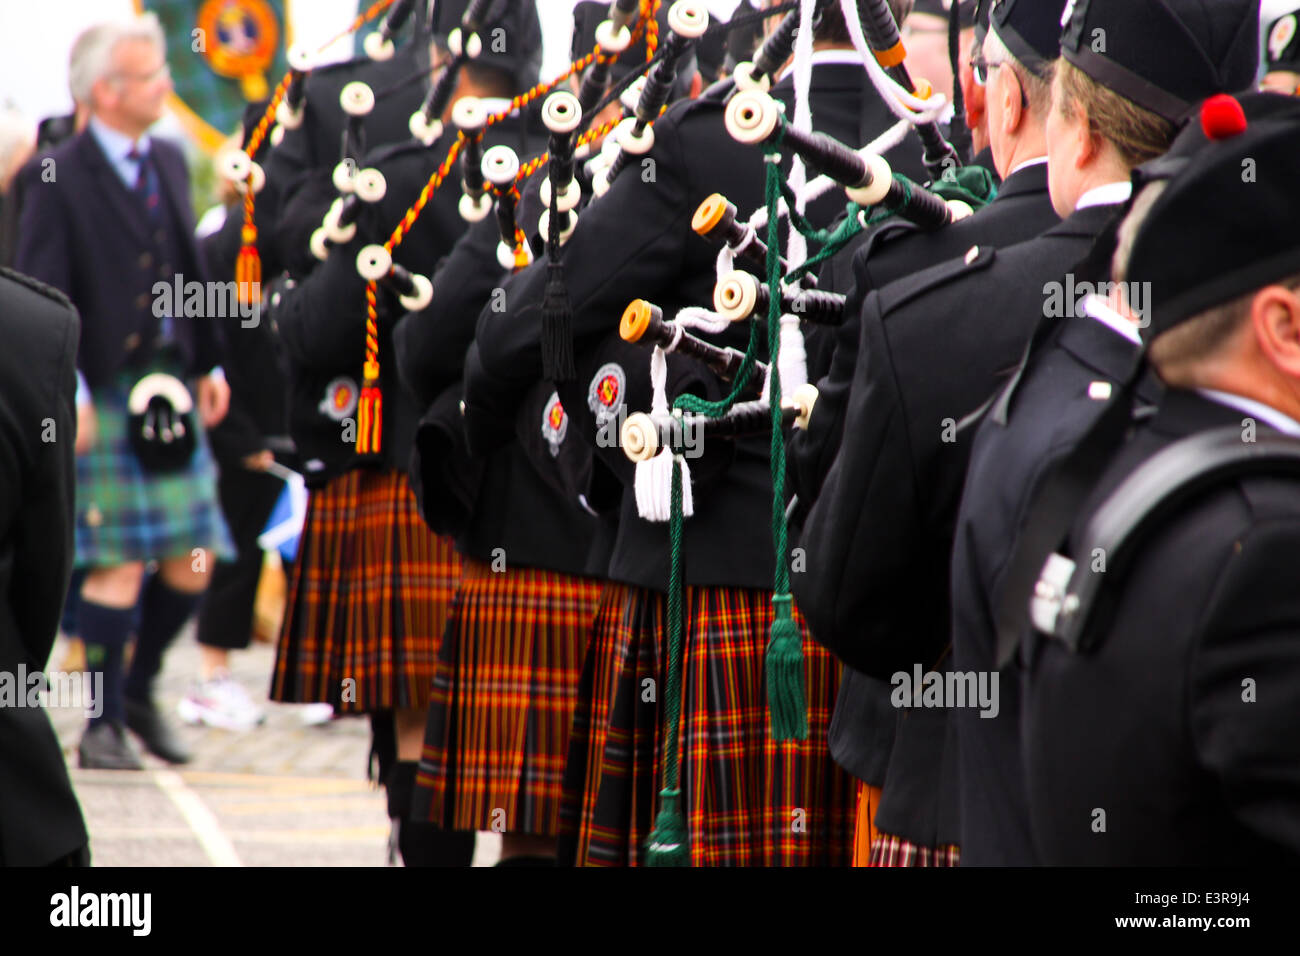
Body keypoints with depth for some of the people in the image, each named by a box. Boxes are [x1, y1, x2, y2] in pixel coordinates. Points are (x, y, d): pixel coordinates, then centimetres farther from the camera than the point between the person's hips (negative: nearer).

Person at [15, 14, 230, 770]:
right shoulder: (60, 178, -9)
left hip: (170, 384, 6)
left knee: (192, 561, 6)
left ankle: (140, 689, 26)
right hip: (104, 394, -6)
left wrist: (209, 363, 15)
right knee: (119, 565, -5)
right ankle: (103, 723, 6)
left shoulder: (169, 161, 11)